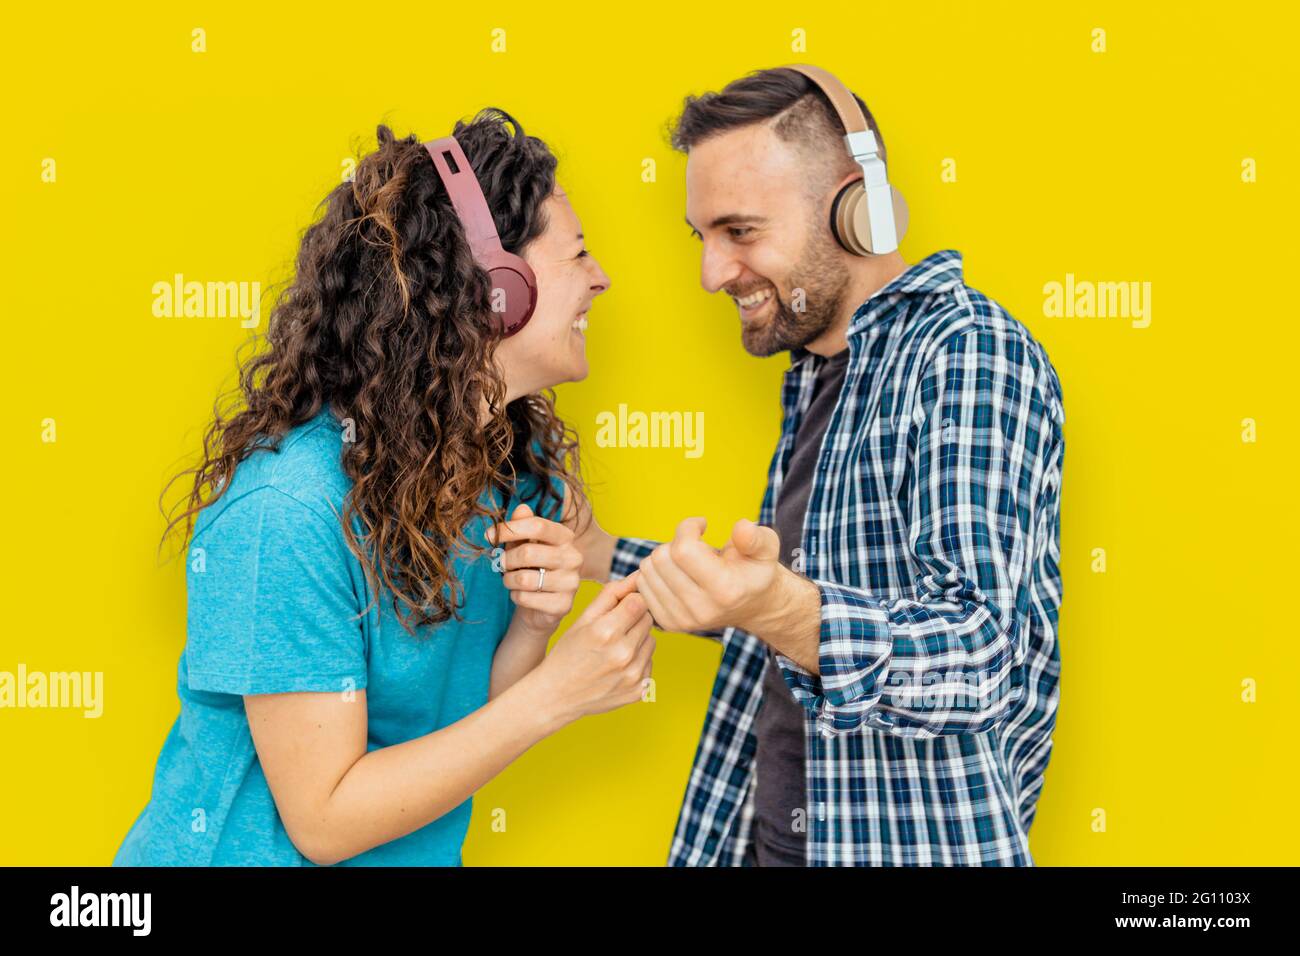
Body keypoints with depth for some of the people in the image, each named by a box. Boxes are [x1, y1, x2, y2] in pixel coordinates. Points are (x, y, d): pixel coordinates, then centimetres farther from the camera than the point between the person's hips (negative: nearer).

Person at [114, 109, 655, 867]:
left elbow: (466, 716, -1)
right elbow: (324, 819, -24)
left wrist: (533, 625, -20)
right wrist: (558, 691, -28)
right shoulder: (291, 508, -26)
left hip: (418, 851, 6)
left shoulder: (522, 460, -6)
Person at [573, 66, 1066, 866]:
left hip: (915, 846, -8)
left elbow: (977, 660, -28)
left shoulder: (972, 356, -17)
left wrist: (786, 613, -46)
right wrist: (601, 557, 13)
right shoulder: (820, 368, 11)